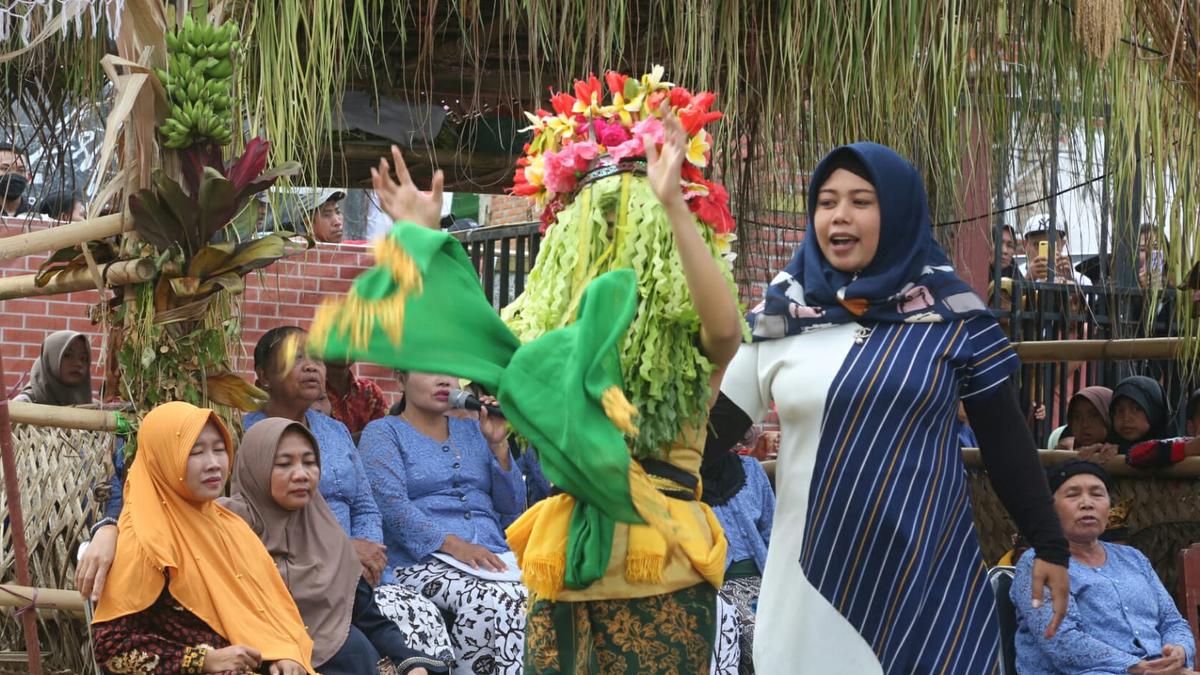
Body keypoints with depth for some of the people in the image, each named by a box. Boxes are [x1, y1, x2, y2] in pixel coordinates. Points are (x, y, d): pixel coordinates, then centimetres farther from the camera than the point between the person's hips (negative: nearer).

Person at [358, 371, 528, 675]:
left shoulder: (472, 431, 24)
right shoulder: (383, 433, 10)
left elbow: (512, 508, 19)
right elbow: (392, 504, -8)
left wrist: (498, 445, 5)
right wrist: (453, 544, -20)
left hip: (492, 556, 4)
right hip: (422, 559, -4)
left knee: (524, 597, -33)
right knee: (487, 599, -36)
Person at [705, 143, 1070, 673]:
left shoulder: (951, 312, 0)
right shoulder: (779, 315, 3)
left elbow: (1005, 435, 4)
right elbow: (709, 428, 4)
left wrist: (1049, 545, 4)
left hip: (927, 565, -1)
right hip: (816, 570, 1)